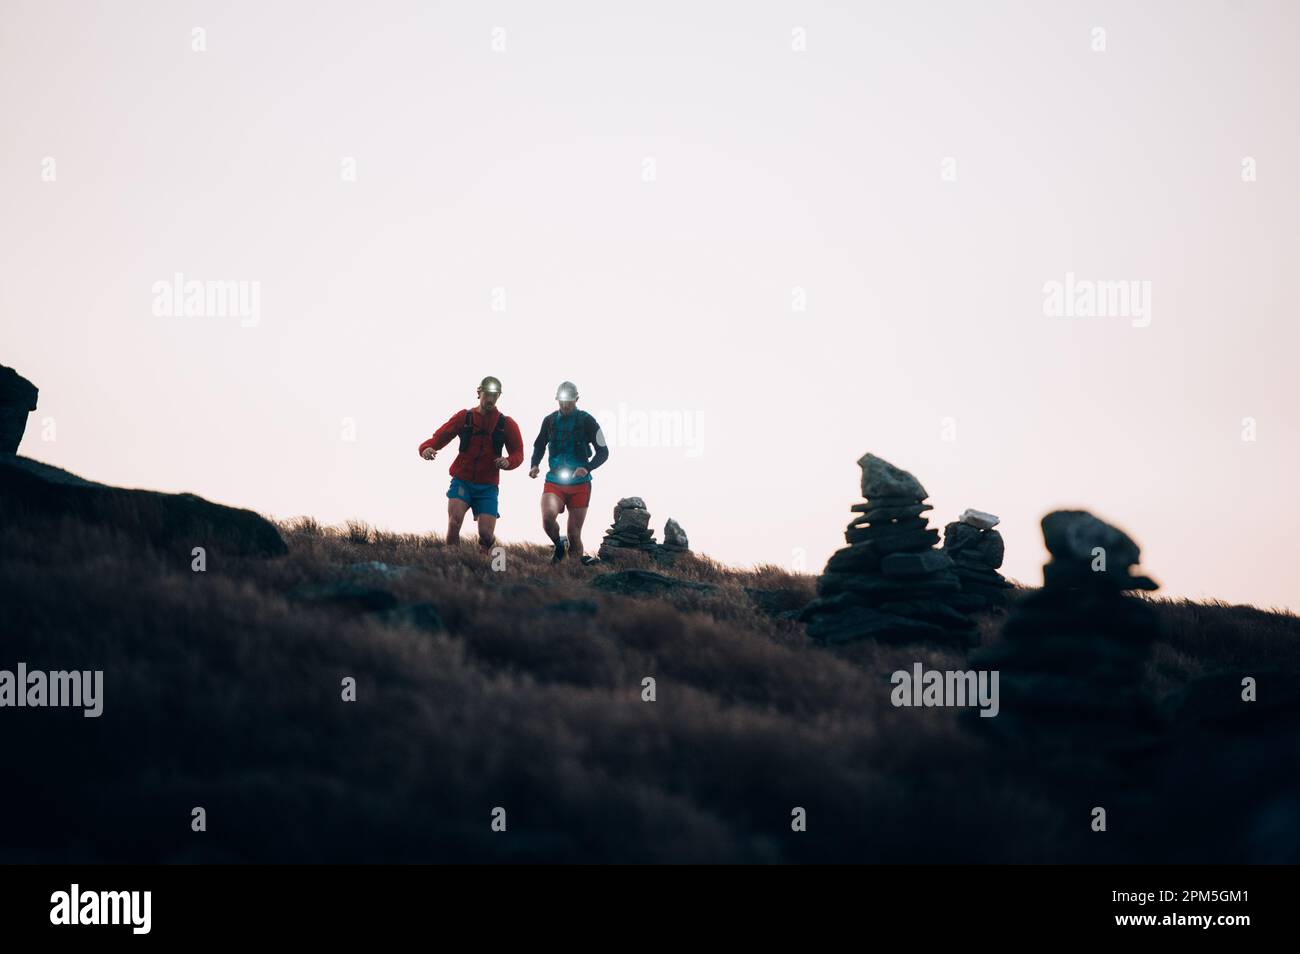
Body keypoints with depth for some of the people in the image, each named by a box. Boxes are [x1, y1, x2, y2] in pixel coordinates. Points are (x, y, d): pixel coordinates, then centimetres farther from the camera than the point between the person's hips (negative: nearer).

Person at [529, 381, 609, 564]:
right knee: (548, 518, -25)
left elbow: (603, 452, -1)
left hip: (580, 484, -2)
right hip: (554, 481, 2)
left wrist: (587, 468, -18)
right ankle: (559, 545, 3)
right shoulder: (549, 420, 5)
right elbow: (539, 445, 22)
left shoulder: (586, 421, -3)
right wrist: (535, 465, 4)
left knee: (574, 533, 0)